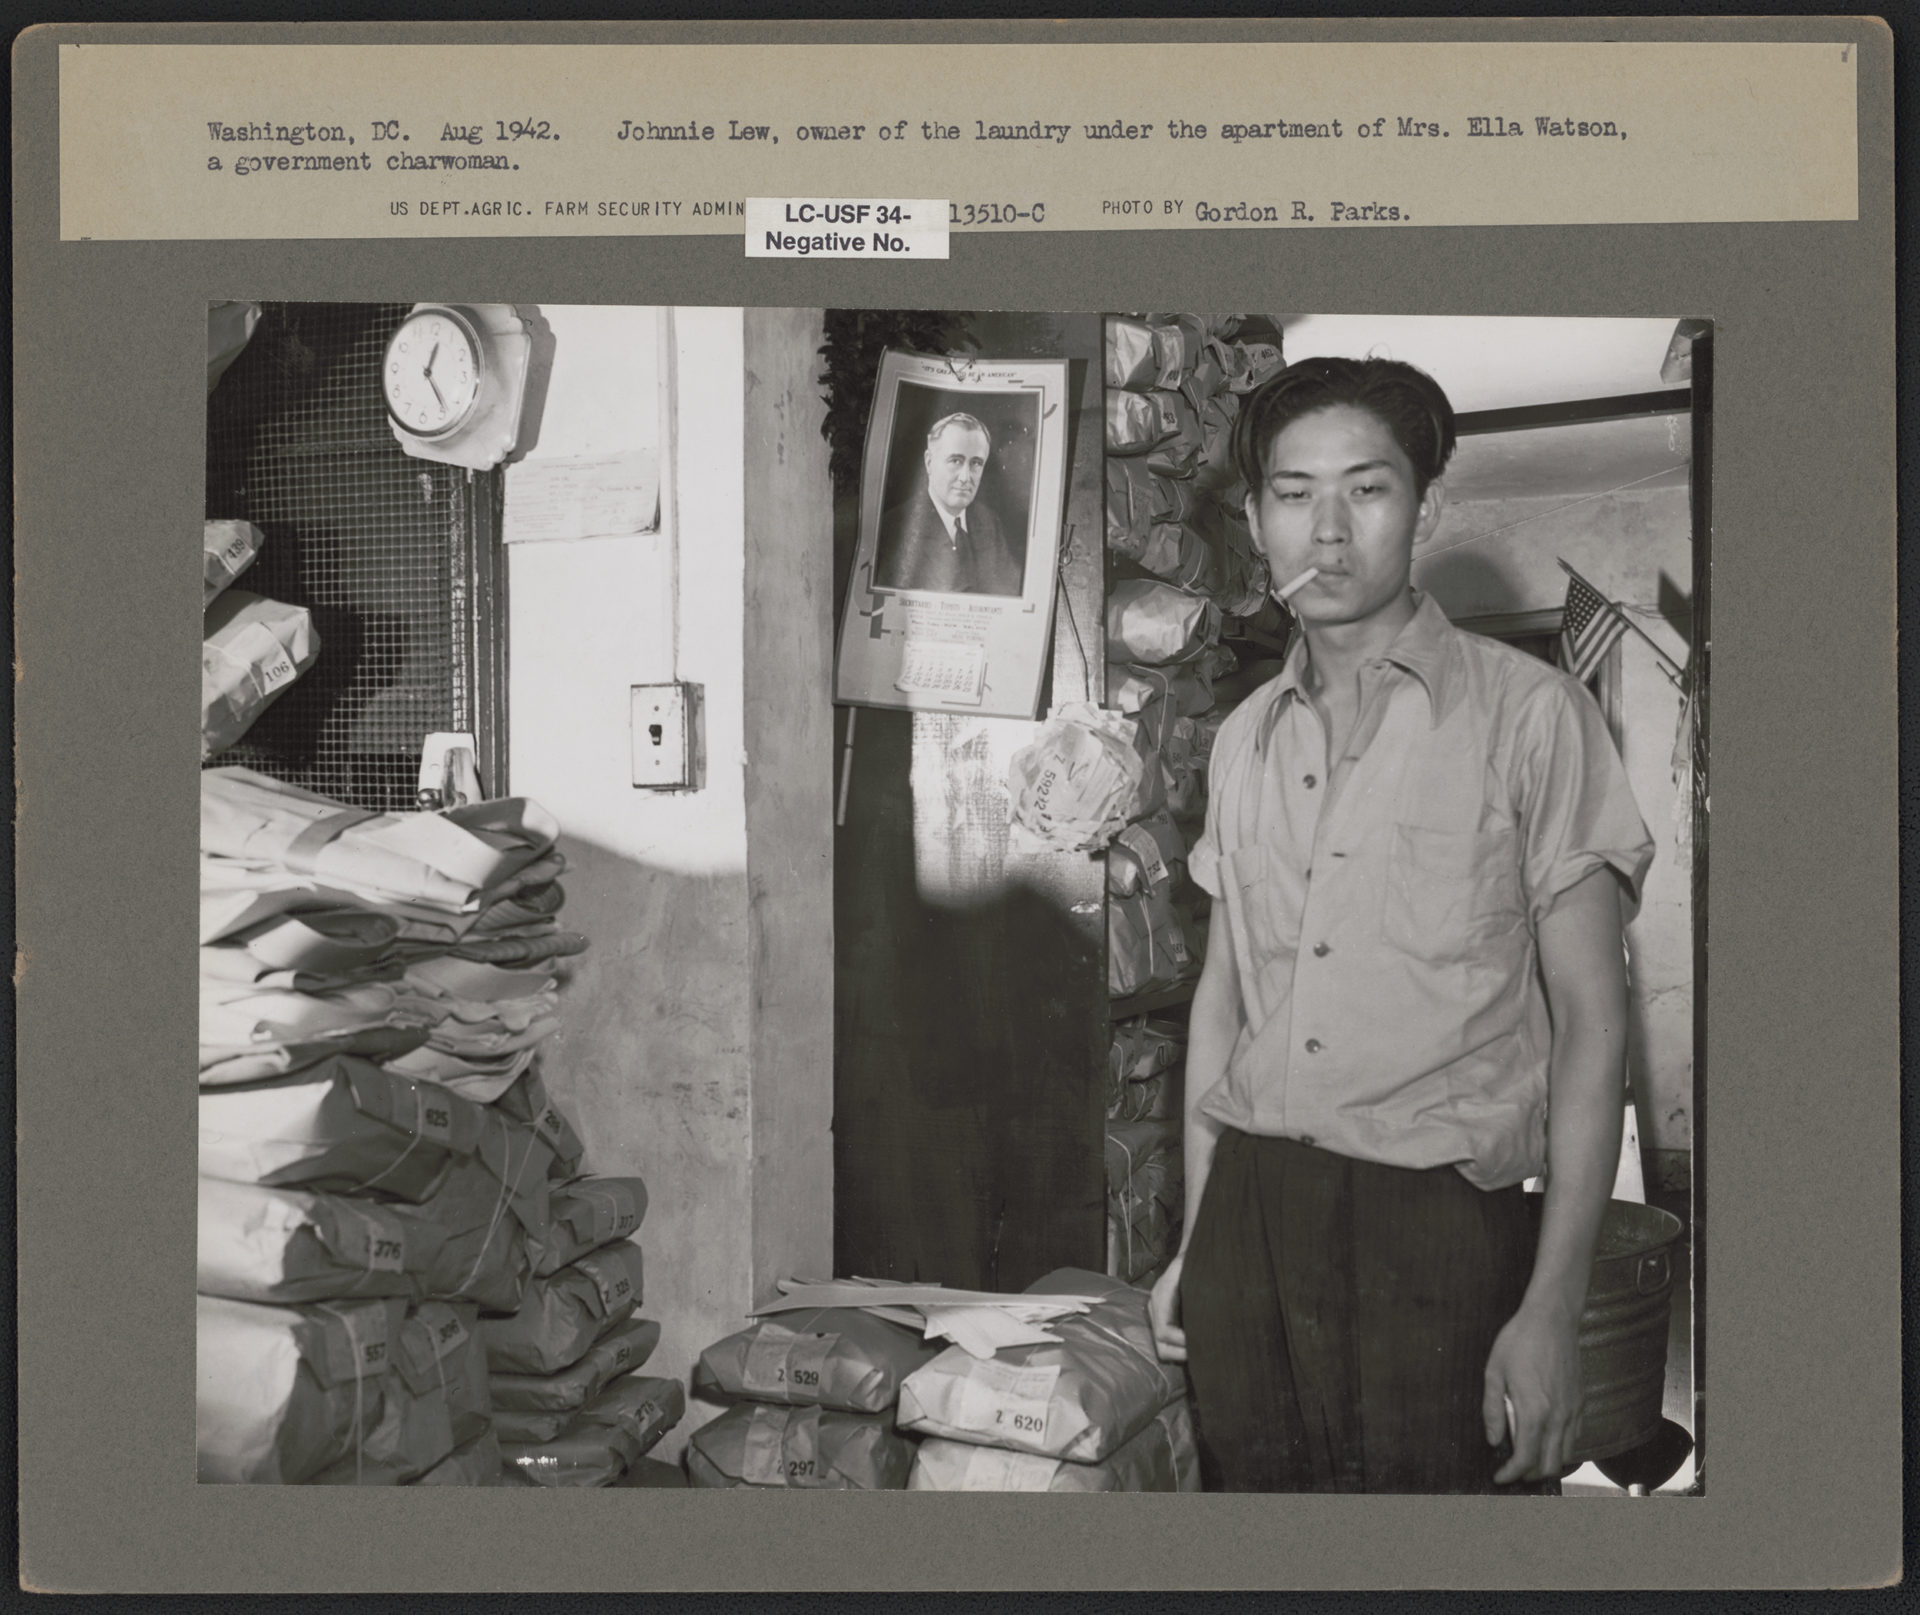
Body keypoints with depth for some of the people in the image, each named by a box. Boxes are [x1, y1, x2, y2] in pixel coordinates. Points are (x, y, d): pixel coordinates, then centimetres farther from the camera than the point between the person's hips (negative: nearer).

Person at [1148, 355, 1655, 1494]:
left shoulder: (1530, 714, -5)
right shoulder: (1246, 737, 11)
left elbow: (1591, 1018, -7)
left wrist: (1554, 1308, -12)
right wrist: (1197, 1245, 15)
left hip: (1439, 1228, -4)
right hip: (1248, 1216, 4)